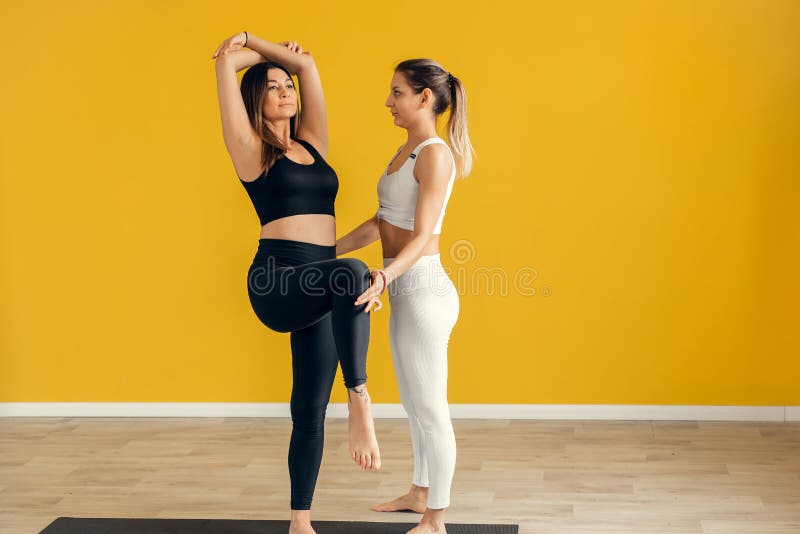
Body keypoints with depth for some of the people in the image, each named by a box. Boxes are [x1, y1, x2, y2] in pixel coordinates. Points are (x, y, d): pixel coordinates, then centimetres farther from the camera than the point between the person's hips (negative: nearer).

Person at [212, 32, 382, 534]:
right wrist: (246, 51, 17)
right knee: (352, 274, -37)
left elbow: (306, 64, 18)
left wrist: (273, 50, 23)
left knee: (311, 410, 7)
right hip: (277, 282, -6)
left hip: (317, 289, 6)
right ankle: (360, 400, -32)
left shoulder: (312, 144, 17)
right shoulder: (252, 151, 3)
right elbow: (226, 62, -2)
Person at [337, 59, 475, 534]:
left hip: (423, 289, -10)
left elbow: (422, 235, -23)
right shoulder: (408, 150, 13)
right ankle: (421, 493, 38)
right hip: (405, 289, 10)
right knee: (414, 402, 21)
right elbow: (382, 222, 18)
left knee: (429, 407, 0)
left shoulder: (435, 154, -15)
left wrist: (384, 276, -38)